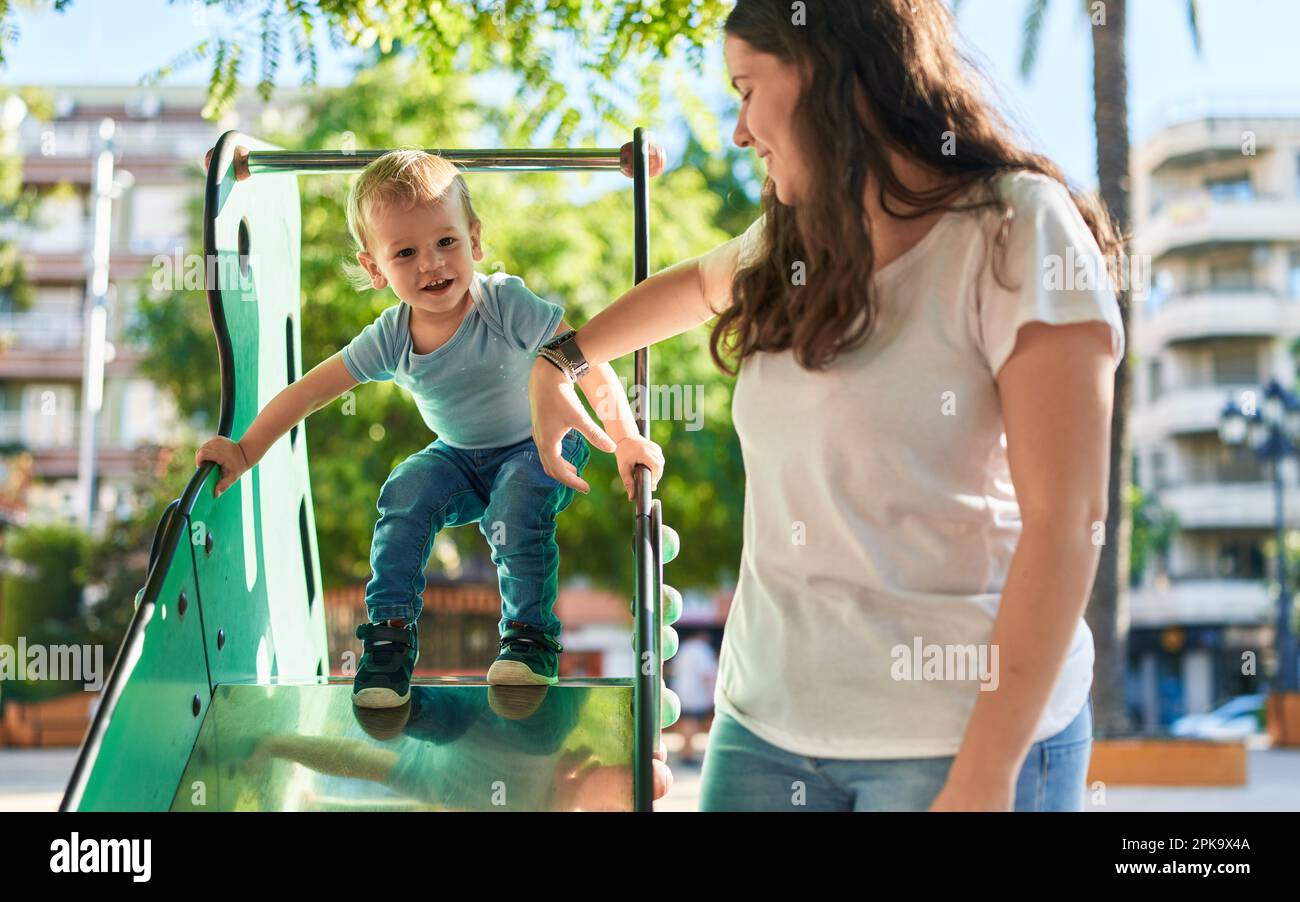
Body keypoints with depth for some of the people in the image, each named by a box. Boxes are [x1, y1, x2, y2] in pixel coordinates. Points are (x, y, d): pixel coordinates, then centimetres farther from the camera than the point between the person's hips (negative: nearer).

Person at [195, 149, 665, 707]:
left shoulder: (507, 303, -26)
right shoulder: (390, 339, -15)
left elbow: (588, 363, -26)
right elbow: (309, 391, -7)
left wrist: (625, 439, -33)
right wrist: (244, 452, -8)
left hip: (543, 444, -3)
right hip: (460, 456, 4)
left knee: (514, 510, -31)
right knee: (406, 493, -23)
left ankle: (531, 637, -13)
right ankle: (390, 632, -11)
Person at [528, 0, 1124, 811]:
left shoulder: (1018, 227, -11)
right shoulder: (794, 242, 9)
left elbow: (1066, 520, -16)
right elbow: (693, 286, 33)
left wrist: (984, 778, -18)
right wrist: (559, 363, 29)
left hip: (960, 734, -6)